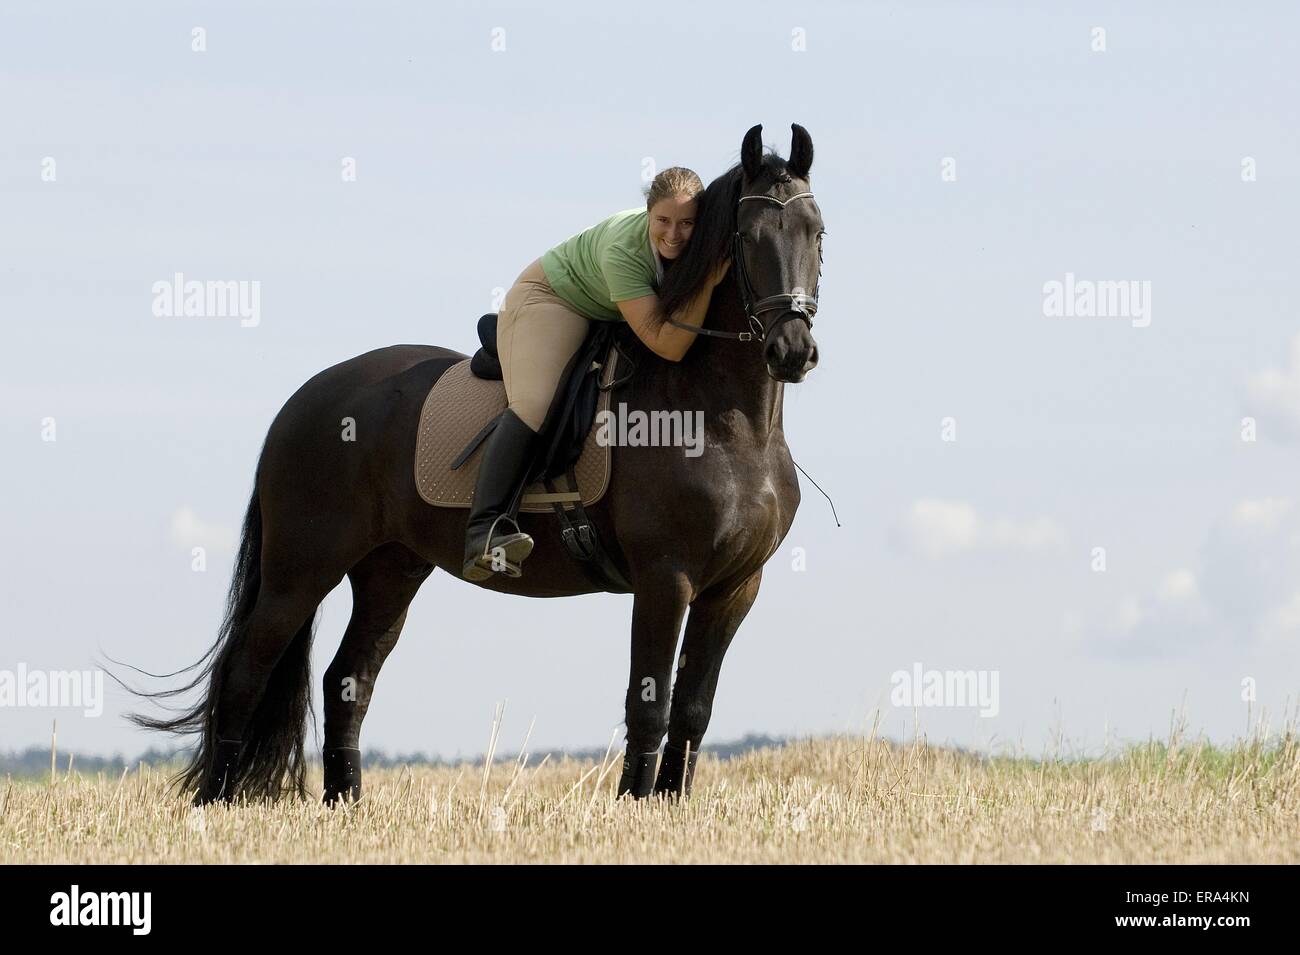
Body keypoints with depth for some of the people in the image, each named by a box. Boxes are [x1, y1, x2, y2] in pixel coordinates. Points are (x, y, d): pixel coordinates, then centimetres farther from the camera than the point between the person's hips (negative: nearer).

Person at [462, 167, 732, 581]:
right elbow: (667, 345, -42)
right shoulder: (623, 251, -38)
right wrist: (709, 281, -45)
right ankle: (483, 531, -42)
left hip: (612, 321, 9)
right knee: (534, 406, -29)